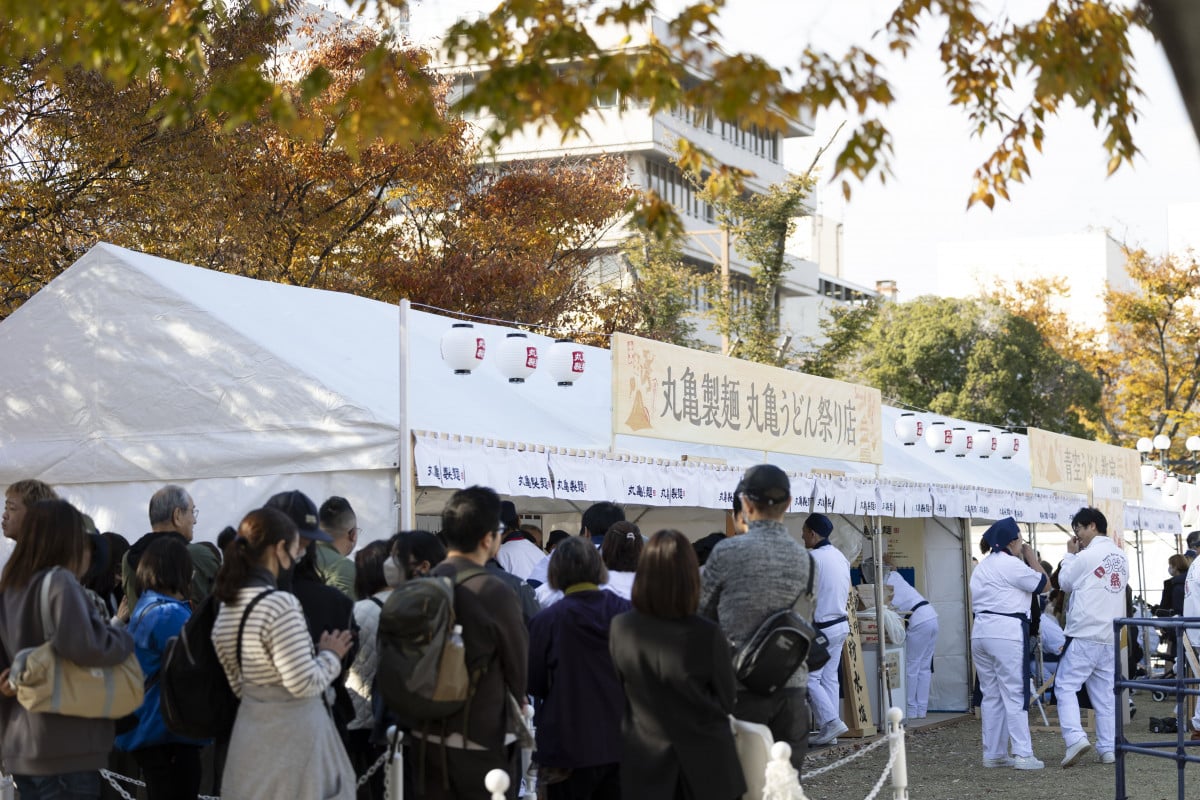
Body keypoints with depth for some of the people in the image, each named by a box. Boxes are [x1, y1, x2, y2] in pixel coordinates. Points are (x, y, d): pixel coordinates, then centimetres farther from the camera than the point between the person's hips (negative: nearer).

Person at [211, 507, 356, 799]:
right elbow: (304, 684, -20)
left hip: (250, 732, 8)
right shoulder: (280, 605, -20)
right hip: (291, 735, -8)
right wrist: (331, 656, -4)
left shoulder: (227, 608, 7)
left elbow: (239, 685, 13)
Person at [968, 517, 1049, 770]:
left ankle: (993, 753, 13)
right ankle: (1022, 754, -7)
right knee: (1015, 695, -6)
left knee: (991, 695, 11)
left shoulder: (981, 567, 18)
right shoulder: (1011, 564, -9)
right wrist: (1031, 556, 7)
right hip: (1006, 632, -8)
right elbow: (1044, 584, -3)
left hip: (981, 631, 8)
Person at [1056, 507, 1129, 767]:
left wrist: (1070, 554, 12)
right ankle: (1109, 749, 8)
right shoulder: (1121, 557, 11)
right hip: (1110, 636, 7)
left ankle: (1075, 737, -20)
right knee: (1105, 693, 9)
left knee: (1066, 686, -4)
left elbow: (1065, 582, 1)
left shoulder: (1086, 556, -10)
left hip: (1084, 634, -7)